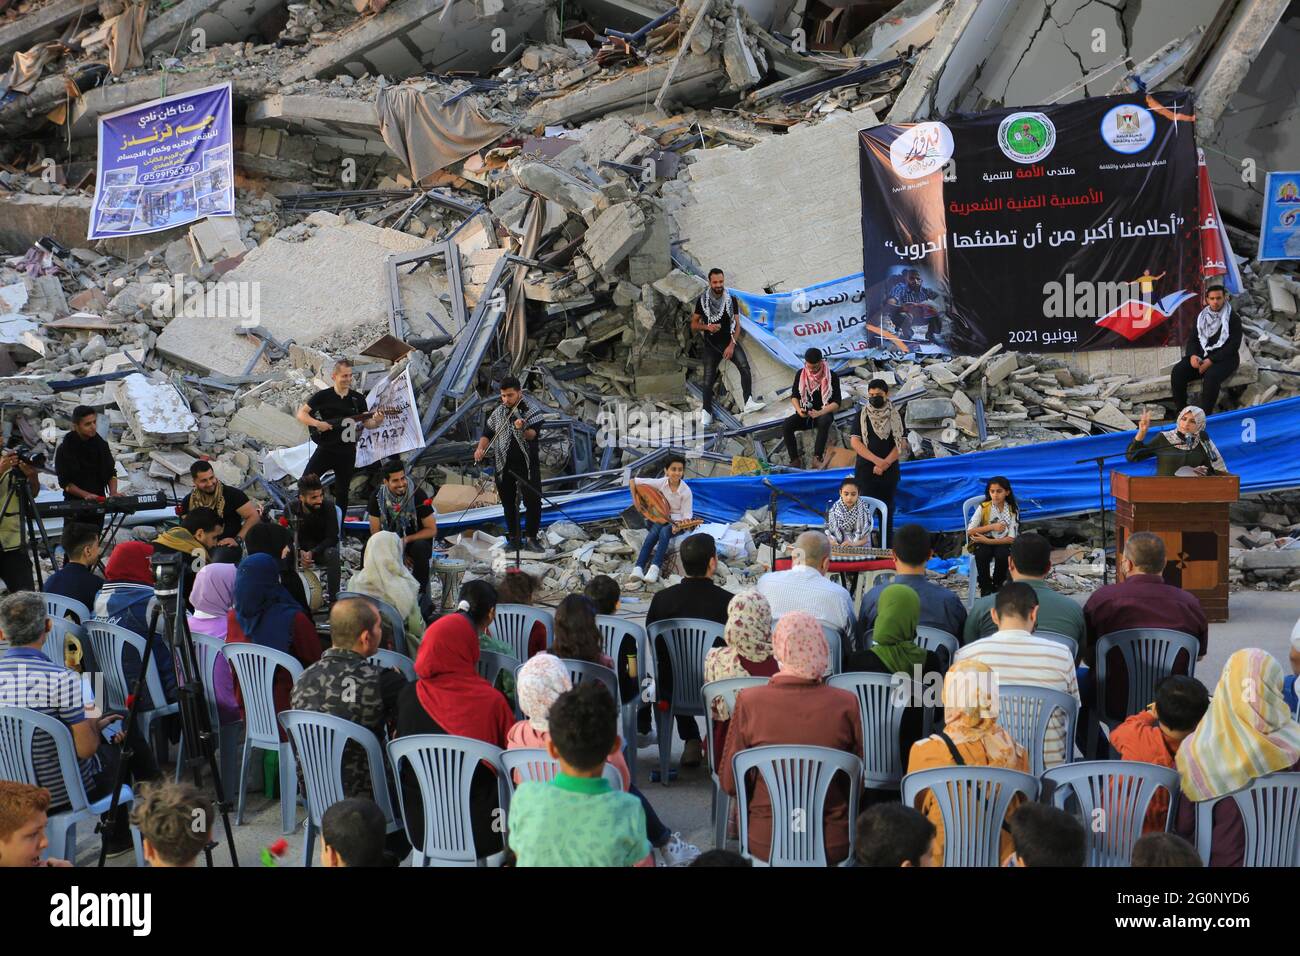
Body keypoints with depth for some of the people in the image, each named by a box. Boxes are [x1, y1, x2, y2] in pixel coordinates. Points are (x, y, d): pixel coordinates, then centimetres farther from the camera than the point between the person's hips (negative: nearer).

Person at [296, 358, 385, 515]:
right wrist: (317, 423, -18)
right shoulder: (322, 396, -3)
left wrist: (376, 422, -17)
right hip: (325, 449, -2)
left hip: (347, 453, 2)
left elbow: (366, 423, 5)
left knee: (342, 493, 9)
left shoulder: (358, 399, 3)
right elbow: (301, 414, -1)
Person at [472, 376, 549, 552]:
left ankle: (531, 538, 2)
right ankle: (515, 539, 17)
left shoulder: (532, 410, -5)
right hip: (503, 464, 4)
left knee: (533, 501, -7)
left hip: (527, 463, -4)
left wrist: (523, 429, -40)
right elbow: (488, 434, 13)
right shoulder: (497, 413, 8)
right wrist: (481, 448, -7)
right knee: (508, 503, 8)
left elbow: (533, 435, -18)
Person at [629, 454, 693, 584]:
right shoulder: (661, 483, -9)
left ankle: (655, 567, -48)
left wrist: (679, 525, -33)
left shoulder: (686, 491, -14)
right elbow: (633, 481, 0)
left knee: (664, 532, -35)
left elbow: (687, 514, -13)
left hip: (677, 520, -2)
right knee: (654, 531, -32)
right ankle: (639, 567, -43)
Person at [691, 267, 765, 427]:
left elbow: (737, 324, -4)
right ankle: (706, 412, 16)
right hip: (711, 345, 0)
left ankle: (748, 403, -25)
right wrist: (706, 327, -19)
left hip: (730, 341, 0)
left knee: (744, 367, -22)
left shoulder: (732, 300, -4)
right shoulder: (702, 300, -4)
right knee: (708, 379, 1)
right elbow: (694, 324, 2)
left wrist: (731, 346, -15)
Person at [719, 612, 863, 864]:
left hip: (765, 843, 0)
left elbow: (729, 783, -5)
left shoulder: (749, 702, -15)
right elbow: (857, 783, -1)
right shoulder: (846, 704, -14)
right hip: (832, 844, 0)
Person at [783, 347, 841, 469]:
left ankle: (816, 459, -44)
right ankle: (795, 460, -28)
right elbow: (794, 396, 10)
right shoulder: (800, 374, 3)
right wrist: (799, 410, -12)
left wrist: (820, 413, -25)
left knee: (824, 422, -40)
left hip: (823, 413, -3)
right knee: (786, 425, -27)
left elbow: (837, 402, -10)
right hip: (804, 414, 3)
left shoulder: (831, 376, -7)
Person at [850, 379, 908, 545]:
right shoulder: (860, 416, 5)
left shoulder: (895, 417, 8)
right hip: (865, 470, -1)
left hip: (889, 471, 1)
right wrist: (877, 460, -16)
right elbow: (855, 442, -6)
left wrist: (884, 464, -14)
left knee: (887, 512, 3)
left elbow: (901, 444, 0)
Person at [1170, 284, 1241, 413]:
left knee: (1211, 376, -37)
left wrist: (1211, 361, -21)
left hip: (1224, 358, -5)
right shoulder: (1202, 316, 12)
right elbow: (1193, 339, 11)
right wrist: (1193, 355, -12)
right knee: (1177, 372, -21)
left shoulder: (1233, 318, -5)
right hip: (1202, 355, 5)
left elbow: (1233, 345, -13)